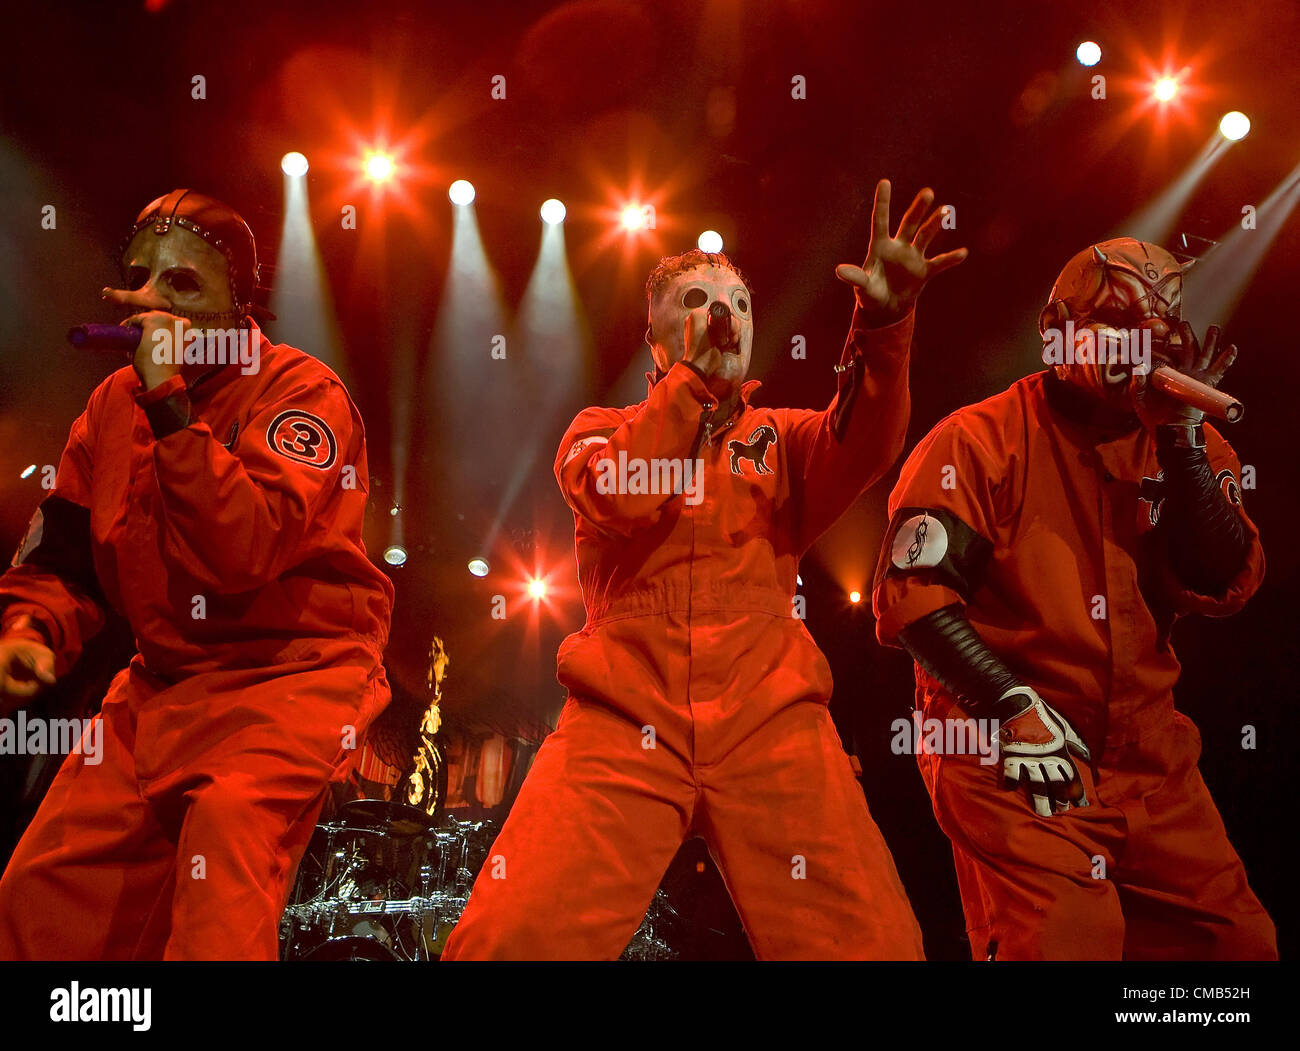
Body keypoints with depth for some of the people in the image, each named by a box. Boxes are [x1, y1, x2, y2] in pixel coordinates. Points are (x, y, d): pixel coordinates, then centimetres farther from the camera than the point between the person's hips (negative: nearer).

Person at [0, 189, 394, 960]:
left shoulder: (301, 392, -12)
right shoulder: (115, 403, 9)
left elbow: (244, 552, -27)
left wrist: (171, 403, -26)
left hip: (291, 675, -7)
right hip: (162, 687, 7)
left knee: (218, 919, -23)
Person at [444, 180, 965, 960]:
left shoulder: (781, 439, 19)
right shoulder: (602, 430, 15)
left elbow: (864, 445, -5)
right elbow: (621, 495, -9)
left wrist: (883, 320, -21)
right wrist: (696, 371, -6)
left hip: (769, 721, 1)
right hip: (625, 720, -1)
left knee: (873, 942, -12)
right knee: (508, 938, -14)